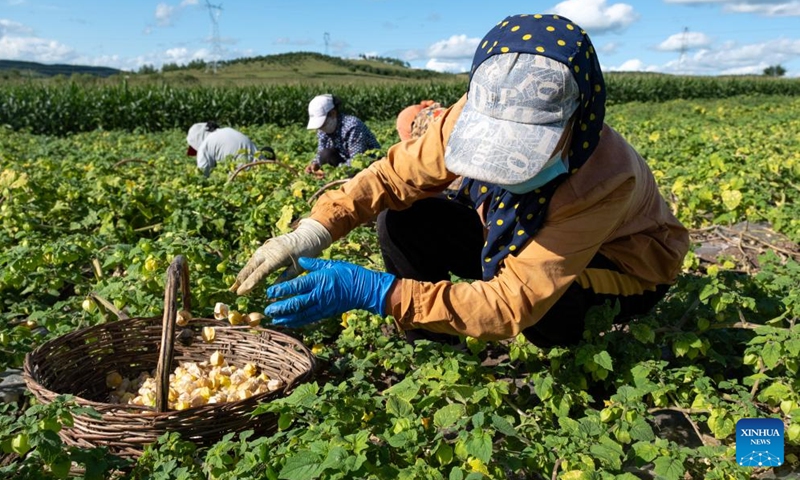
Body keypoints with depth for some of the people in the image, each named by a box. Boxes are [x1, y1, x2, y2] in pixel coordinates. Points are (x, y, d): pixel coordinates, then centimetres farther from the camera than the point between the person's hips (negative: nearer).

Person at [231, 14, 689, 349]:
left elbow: (512, 305, -42)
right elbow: (396, 174, -18)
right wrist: (314, 230, -35)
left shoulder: (606, 181, -40)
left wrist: (372, 291, -48)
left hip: (620, 264, -3)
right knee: (401, 222, -18)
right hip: (513, 233, 4)